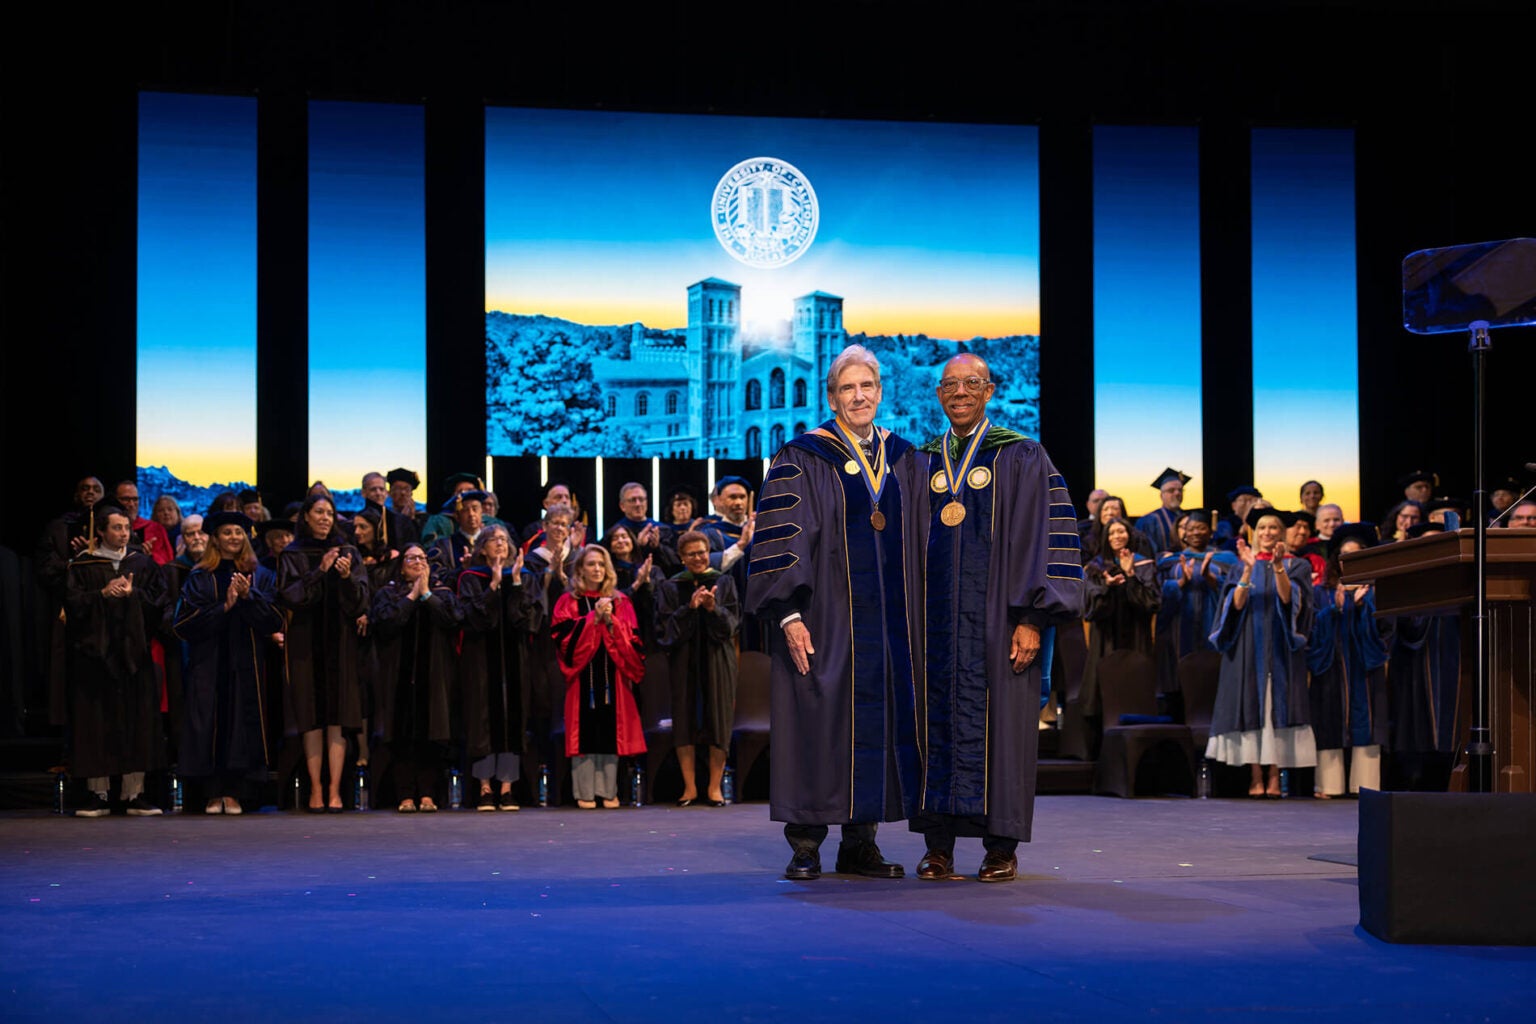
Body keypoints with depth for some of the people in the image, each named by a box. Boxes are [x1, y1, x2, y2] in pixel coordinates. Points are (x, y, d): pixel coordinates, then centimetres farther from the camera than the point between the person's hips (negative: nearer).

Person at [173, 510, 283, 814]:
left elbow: (274, 620, 2)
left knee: (243, 727, -5)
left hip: (247, 666, 1)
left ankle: (234, 793, -1)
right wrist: (224, 606, -12)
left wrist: (249, 597, -12)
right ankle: (214, 794, 0)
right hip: (208, 665, -1)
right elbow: (184, 623, -2)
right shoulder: (200, 579, 9)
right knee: (210, 726, -5)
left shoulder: (261, 577, 13)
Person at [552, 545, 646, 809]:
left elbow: (631, 639, 4)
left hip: (612, 675, 2)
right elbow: (565, 637, -7)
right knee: (585, 732, -4)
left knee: (611, 732, 1)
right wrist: (594, 617, -13)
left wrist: (610, 620, -11)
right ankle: (585, 793, 1)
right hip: (583, 675, -2)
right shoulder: (569, 601, 5)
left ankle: (608, 791, 8)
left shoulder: (619, 602, 12)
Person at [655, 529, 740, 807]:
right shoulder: (670, 587, 8)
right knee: (685, 721, -2)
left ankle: (715, 786, 5)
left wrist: (713, 608, -20)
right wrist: (689, 607, -16)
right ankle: (689, 786, 6)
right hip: (684, 661, 0)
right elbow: (666, 625, -3)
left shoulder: (724, 583, 7)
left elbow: (732, 621, -2)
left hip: (717, 661, 0)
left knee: (718, 720, -2)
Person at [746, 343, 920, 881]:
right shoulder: (802, 460, -3)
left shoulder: (901, 458, 12)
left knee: (879, 722, 5)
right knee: (818, 722, -4)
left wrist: (920, 620, 11)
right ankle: (806, 847, 3)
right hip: (826, 623, -5)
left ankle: (861, 844, 13)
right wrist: (789, 615, -18)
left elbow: (920, 544, 17)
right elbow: (779, 540, -9)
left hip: (890, 622, 5)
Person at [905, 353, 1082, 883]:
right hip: (934, 620, 3)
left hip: (995, 619, -3)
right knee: (937, 725, 3)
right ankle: (938, 845, 8)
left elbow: (1044, 539, -5)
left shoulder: (1022, 458, 1)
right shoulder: (922, 464, 13)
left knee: (999, 725, -2)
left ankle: (1002, 847, 5)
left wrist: (1031, 619, -13)